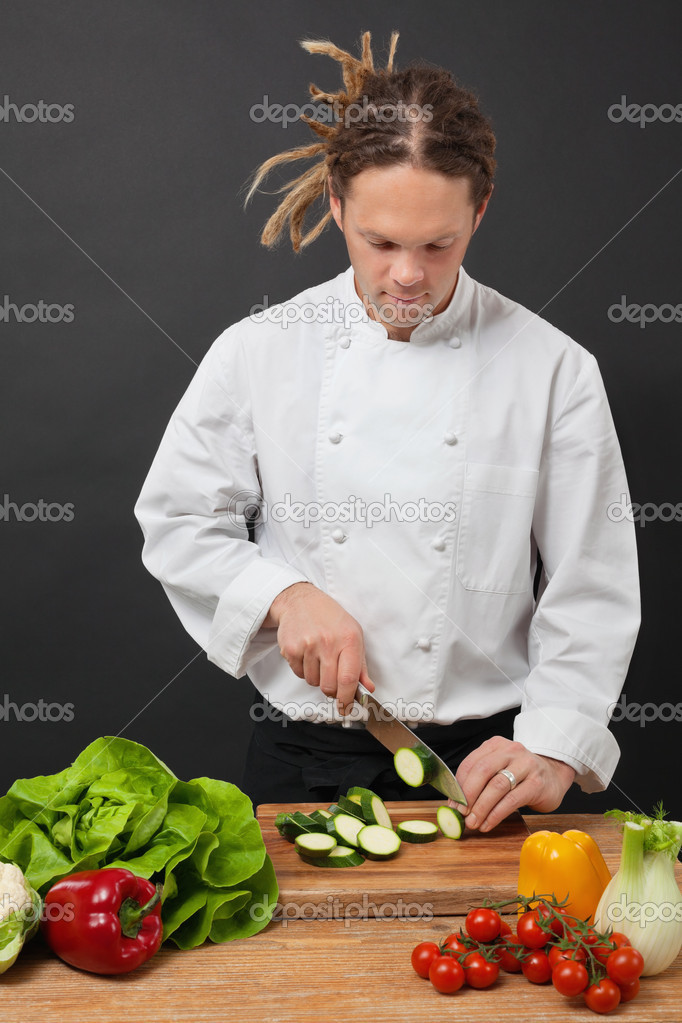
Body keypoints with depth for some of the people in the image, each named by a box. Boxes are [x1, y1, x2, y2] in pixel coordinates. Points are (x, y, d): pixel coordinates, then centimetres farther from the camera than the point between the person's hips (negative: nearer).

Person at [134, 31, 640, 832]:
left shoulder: (552, 369, -7)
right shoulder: (257, 353, -4)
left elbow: (592, 589, -6)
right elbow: (177, 525, 2)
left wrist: (554, 751, -16)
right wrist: (285, 597, -14)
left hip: (478, 763, 0)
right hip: (300, 761, 1)